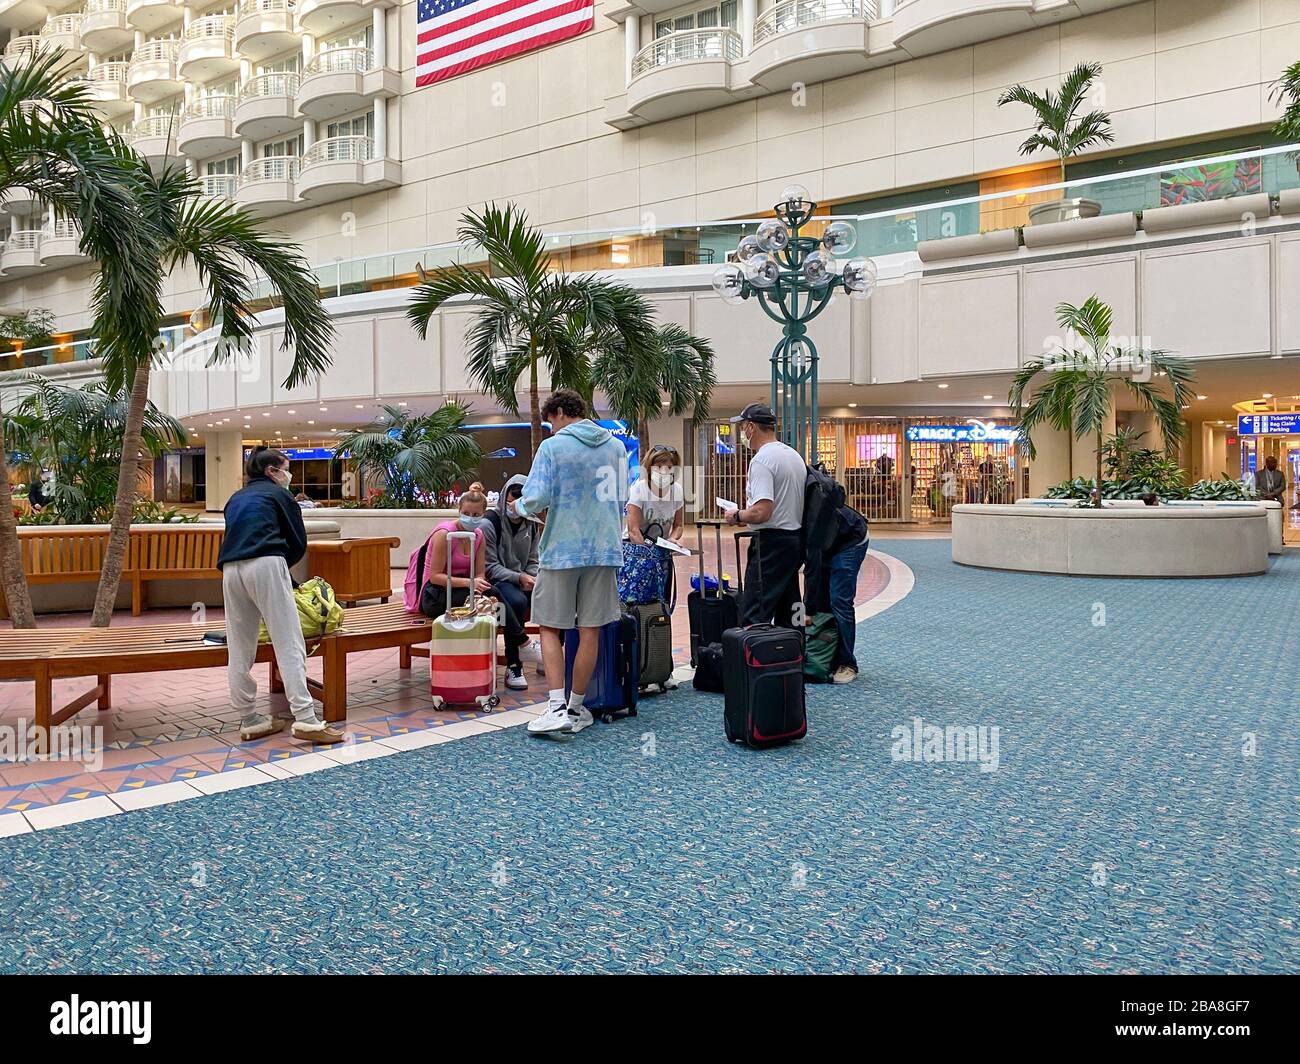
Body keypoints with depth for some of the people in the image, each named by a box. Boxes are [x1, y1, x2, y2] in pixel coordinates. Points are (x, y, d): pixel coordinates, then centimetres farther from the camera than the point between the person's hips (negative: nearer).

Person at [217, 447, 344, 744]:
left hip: (230, 568, 6)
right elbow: (299, 542, 11)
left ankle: (249, 720, 15)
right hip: (266, 564, -6)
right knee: (289, 643, -9)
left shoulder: (236, 498, 30)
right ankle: (305, 718, -15)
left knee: (239, 648, 10)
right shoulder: (278, 493, 14)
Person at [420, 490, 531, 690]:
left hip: (463, 592, 6)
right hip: (435, 596, -6)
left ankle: (514, 666, -17)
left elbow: (480, 575, 2)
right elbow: (435, 576, -17)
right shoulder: (444, 533, -15)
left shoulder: (479, 536, 5)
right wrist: (469, 582, -29)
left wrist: (481, 585, -23)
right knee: (491, 591, -29)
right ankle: (523, 643, -16)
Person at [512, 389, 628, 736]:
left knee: (550, 629, 7)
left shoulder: (552, 447, -8)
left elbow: (536, 499, -14)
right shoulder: (616, 447, 8)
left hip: (561, 550, -4)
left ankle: (556, 706, -4)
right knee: (590, 632, 8)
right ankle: (576, 707, 18)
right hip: (604, 550, 4)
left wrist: (518, 507, 7)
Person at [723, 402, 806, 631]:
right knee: (789, 614, 14)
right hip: (794, 539, 10)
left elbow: (762, 511, -25)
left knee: (755, 616, -9)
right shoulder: (795, 455, 15)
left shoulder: (762, 460, -15)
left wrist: (737, 516, -7)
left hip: (770, 542, -10)